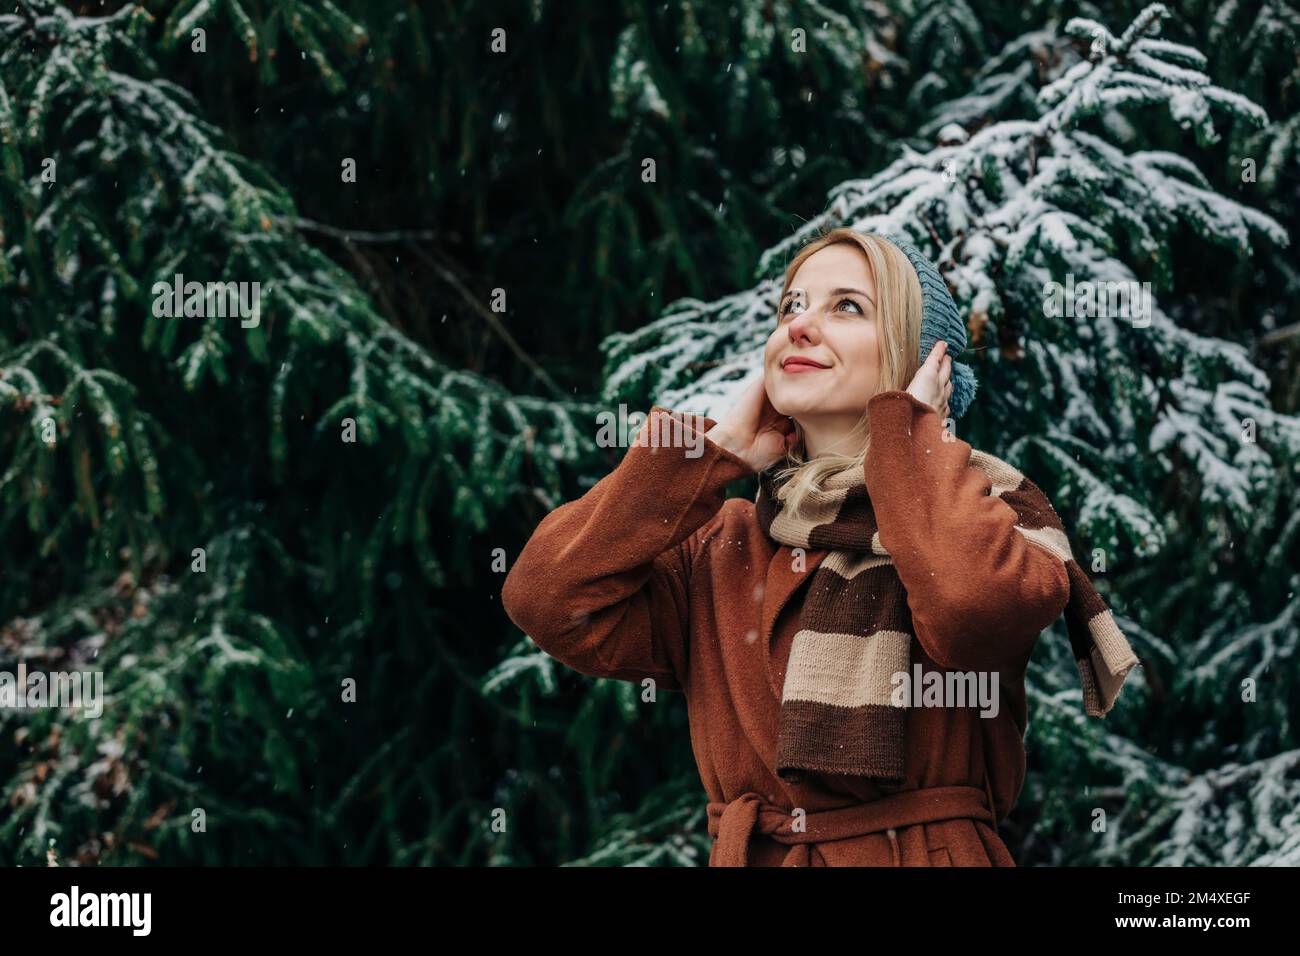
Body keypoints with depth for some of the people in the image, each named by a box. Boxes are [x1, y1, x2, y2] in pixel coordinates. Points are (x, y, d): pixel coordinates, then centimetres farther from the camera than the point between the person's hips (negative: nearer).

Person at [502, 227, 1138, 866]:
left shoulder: (984, 505, 2)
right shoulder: (723, 544, 12)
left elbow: (977, 607, -21)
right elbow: (547, 599, -2)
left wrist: (907, 429, -6)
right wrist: (720, 450, 4)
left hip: (925, 855, -4)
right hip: (743, 856, 4)